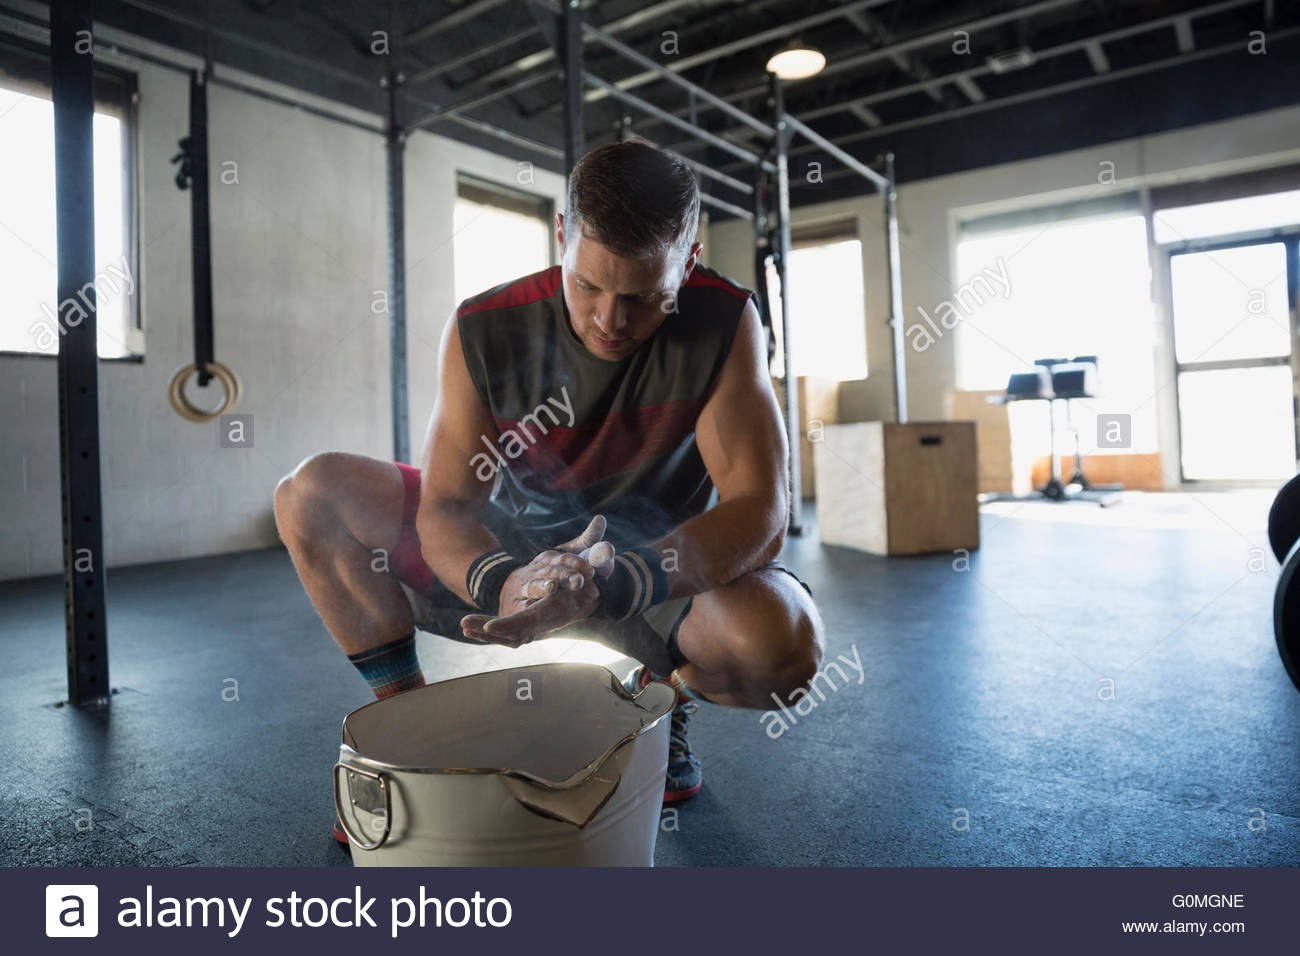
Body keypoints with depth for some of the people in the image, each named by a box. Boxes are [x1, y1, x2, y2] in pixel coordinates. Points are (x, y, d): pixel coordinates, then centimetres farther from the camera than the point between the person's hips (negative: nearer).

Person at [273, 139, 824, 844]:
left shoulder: (725, 323, -18)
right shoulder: (483, 331, -15)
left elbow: (760, 510, -26)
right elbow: (445, 508, -16)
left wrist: (614, 585, -43)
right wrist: (502, 583, -40)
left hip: (665, 563, -2)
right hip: (512, 551, 2)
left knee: (785, 641, -35)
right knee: (311, 494, -11)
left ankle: (666, 694, 3)